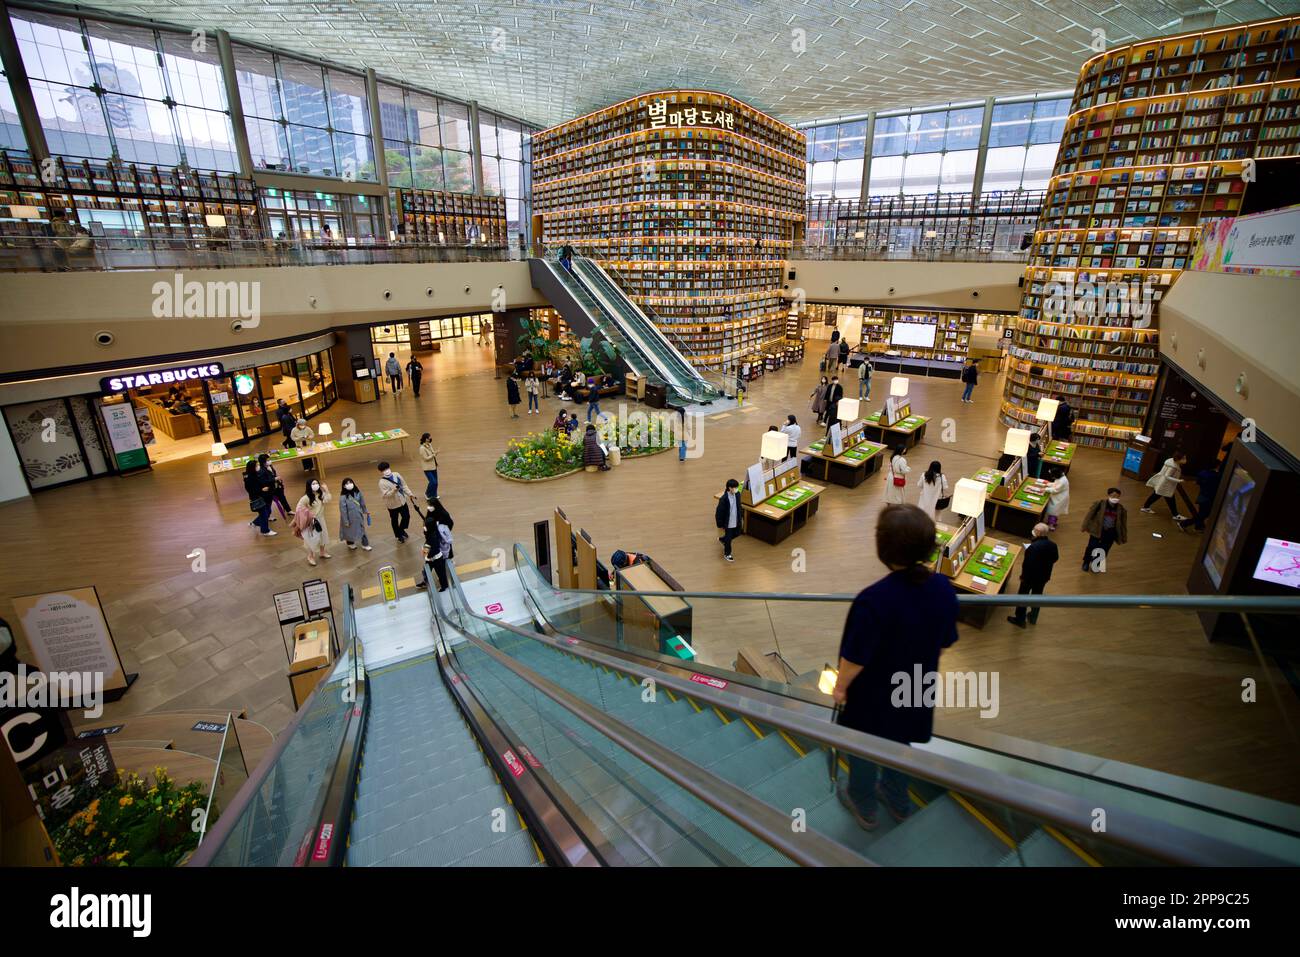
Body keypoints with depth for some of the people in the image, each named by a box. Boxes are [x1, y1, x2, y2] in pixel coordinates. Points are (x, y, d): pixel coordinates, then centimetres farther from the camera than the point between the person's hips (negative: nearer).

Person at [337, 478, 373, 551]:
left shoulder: (358, 492, -7)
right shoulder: (343, 497, -21)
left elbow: (362, 503, 6)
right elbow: (343, 510, -18)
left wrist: (366, 511, 17)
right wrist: (346, 521, -16)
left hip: (358, 516, 4)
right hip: (350, 518, -4)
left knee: (362, 530, 14)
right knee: (350, 531, 15)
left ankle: (365, 545, 26)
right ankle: (351, 544, 38)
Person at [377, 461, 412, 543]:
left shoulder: (396, 475, -4)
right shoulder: (382, 482, -20)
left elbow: (404, 485, 6)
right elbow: (384, 495, -25)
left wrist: (409, 494, 5)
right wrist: (393, 491, -37)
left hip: (402, 501, 5)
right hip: (392, 504, -5)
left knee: (406, 516, 16)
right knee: (394, 521, 13)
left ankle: (402, 530, 44)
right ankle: (399, 536, 32)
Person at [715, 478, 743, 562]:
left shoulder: (737, 494, -10)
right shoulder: (724, 499, -29)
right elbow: (719, 512, -19)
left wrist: (740, 518, 15)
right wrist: (720, 525, -13)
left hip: (736, 521, 6)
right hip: (728, 522, -6)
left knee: (737, 534, 25)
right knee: (728, 538, 10)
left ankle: (722, 539, 52)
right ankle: (727, 554, 34)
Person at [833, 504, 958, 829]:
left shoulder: (873, 600, -37)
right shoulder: (943, 588, -17)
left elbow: (855, 658, -25)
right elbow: (944, 643, -1)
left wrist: (840, 687, -6)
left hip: (873, 696, -5)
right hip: (914, 693, 6)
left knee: (864, 752, 23)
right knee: (900, 745, 31)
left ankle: (863, 807, 47)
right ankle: (898, 802, 55)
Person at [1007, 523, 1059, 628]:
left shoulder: (1033, 547, -32)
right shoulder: (1053, 545, -11)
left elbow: (1028, 564, -28)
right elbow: (1055, 559, 7)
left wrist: (1023, 576, -14)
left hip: (1031, 576, -6)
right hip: (1044, 576, 6)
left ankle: (1020, 620, 25)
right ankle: (1033, 618, 41)